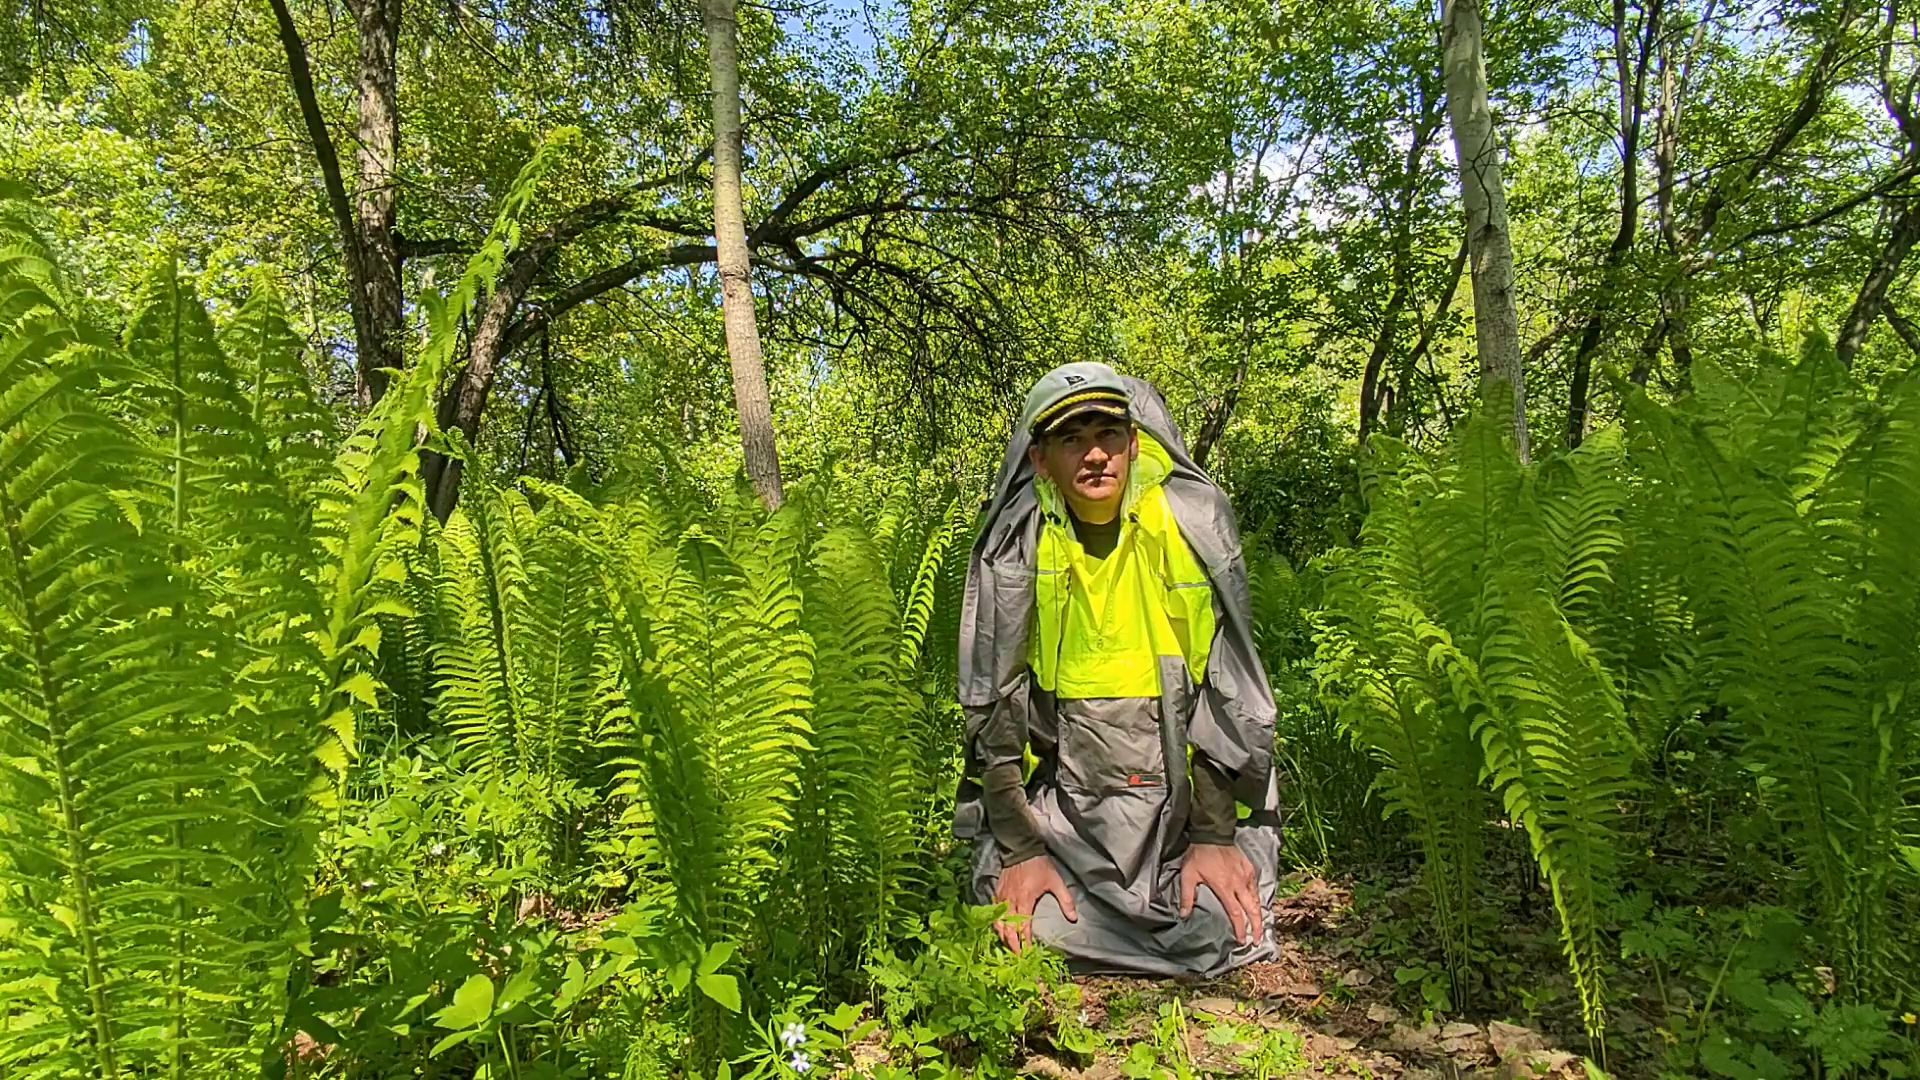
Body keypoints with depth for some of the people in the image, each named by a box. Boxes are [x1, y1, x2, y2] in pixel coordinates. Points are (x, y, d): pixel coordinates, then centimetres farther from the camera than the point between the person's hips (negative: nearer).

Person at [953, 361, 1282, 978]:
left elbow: (1231, 686, -7)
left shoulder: (1194, 523, -10)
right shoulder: (1015, 546, -9)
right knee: (1036, 933, -15)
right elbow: (991, 700, -7)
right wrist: (1020, 851, -11)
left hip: (1184, 785, 1)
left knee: (1220, 938, -12)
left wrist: (1215, 838, -10)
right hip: (1061, 791, 0)